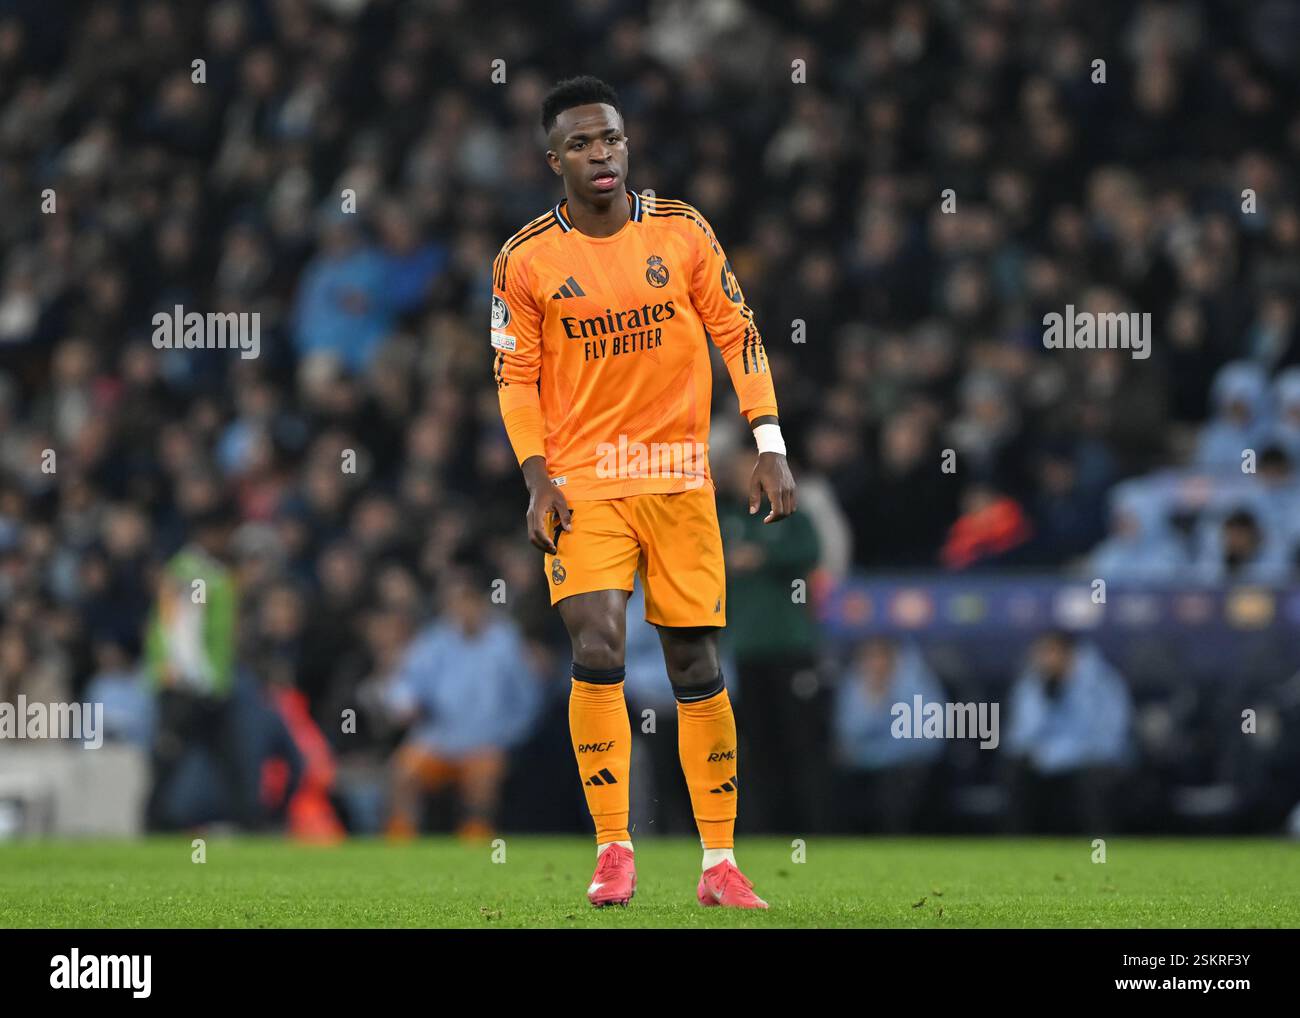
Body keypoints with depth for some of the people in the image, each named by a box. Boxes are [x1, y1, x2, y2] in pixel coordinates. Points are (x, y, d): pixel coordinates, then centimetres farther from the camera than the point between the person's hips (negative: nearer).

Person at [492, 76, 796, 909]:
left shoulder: (681, 232, 2)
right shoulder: (526, 261, -2)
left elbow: (738, 335, 6)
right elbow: (515, 378, 3)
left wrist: (770, 448, -1)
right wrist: (539, 481, -8)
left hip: (680, 478, 2)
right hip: (583, 482, -2)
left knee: (698, 666, 3)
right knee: (598, 654, -18)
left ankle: (720, 863, 10)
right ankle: (614, 850, -8)